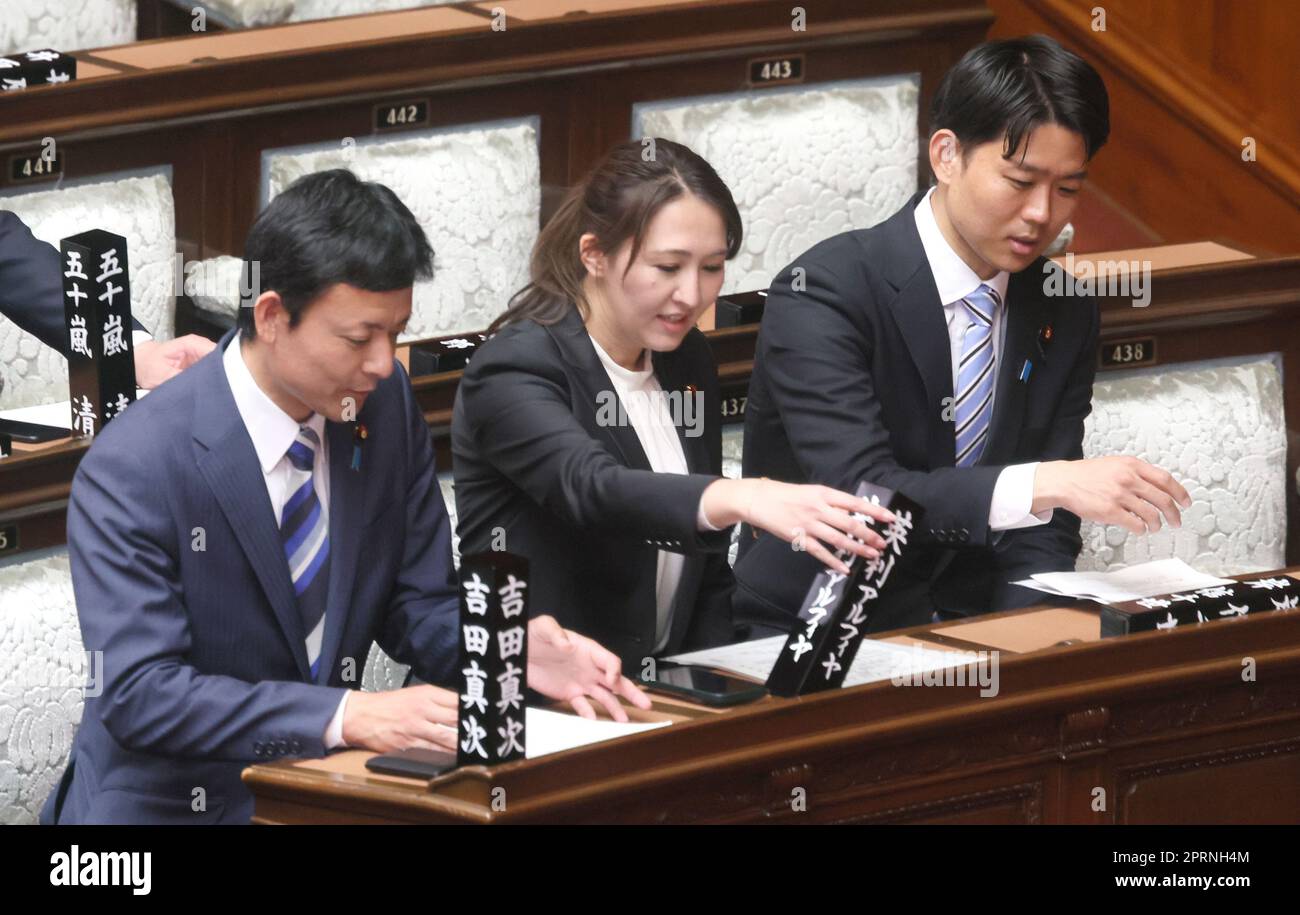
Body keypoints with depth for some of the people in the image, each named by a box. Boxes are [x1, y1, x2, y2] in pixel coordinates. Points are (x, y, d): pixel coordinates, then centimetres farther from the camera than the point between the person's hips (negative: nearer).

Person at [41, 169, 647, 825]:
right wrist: (347, 716, -31)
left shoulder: (386, 403, 0)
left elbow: (419, 606, 9)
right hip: (171, 802, -5)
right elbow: (138, 692, -22)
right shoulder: (129, 470, -17)